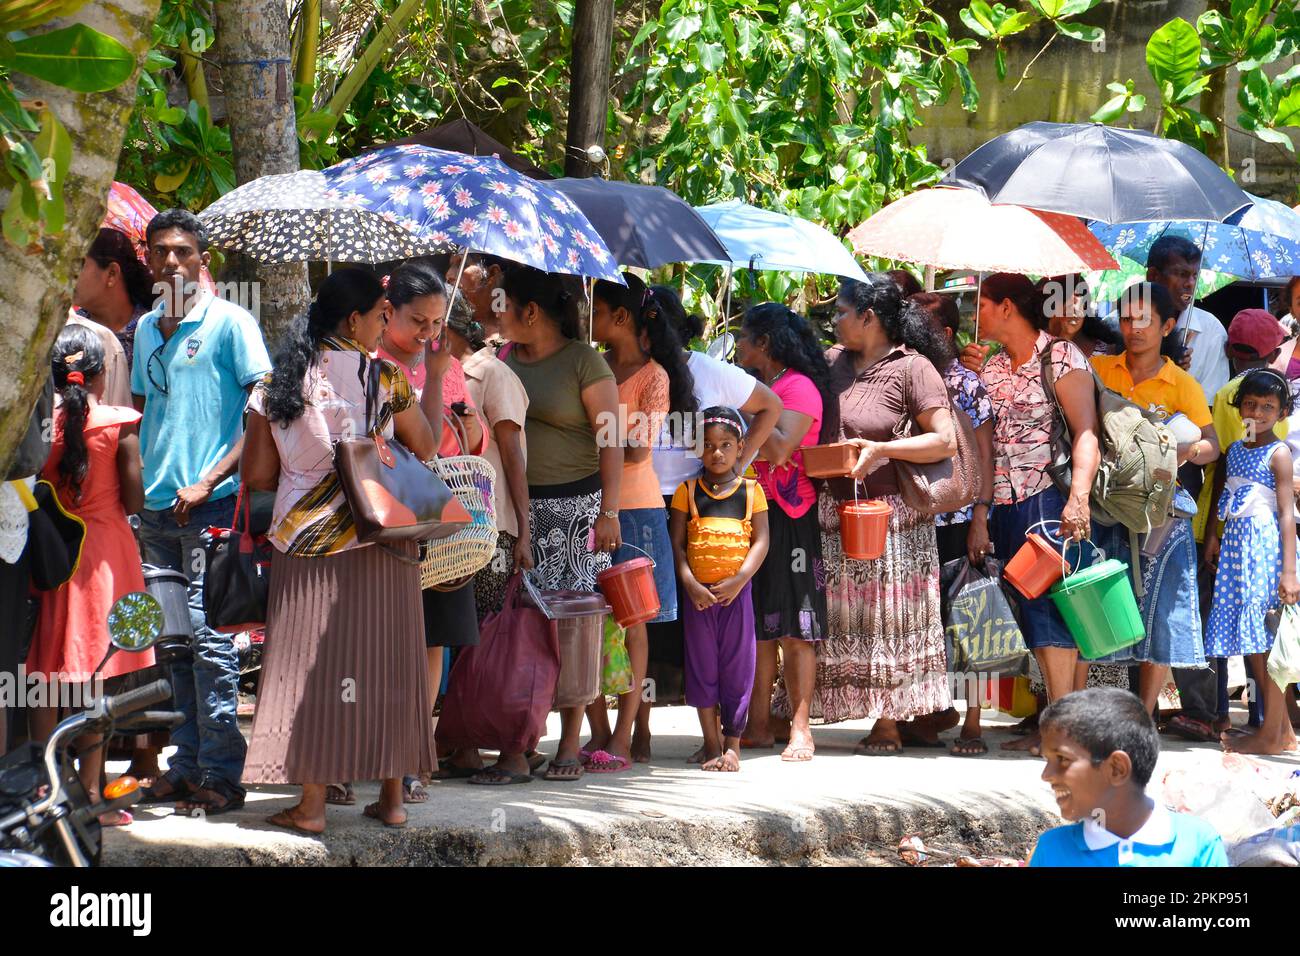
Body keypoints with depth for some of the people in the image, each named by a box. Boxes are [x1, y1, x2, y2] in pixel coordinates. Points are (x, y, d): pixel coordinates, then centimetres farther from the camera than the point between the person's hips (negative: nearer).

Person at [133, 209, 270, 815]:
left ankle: (222, 774, -8)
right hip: (157, 506, 7)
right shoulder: (146, 329, 16)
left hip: (212, 501, -7)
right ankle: (187, 766, 13)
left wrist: (210, 481, -16)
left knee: (208, 635, -10)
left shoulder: (230, 322, -3)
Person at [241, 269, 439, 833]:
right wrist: (433, 381, 20)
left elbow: (257, 474, 1)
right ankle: (391, 797, 12)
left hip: (305, 540, 1)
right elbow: (425, 450, 8)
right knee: (384, 661, 9)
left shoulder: (277, 385, -1)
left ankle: (312, 803, -2)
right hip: (378, 545, -1)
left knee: (313, 661, 2)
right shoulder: (384, 379, -6)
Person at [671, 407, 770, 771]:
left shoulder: (751, 491, 3)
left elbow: (761, 541, -1)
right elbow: (677, 543, 1)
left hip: (736, 591, 0)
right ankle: (711, 744, 11)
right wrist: (690, 583, -12)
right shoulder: (688, 492, 3)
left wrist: (738, 580, -13)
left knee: (736, 664, 1)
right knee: (702, 665, 4)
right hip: (699, 593, 1)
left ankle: (732, 743, 8)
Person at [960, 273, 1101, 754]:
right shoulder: (994, 364, 17)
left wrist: (1079, 497, -25)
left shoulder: (1061, 357, -5)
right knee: (1028, 608, 5)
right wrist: (973, 374, 7)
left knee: (1048, 603, -11)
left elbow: (1085, 432, -13)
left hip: (1048, 497, -7)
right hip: (1006, 500, 7)